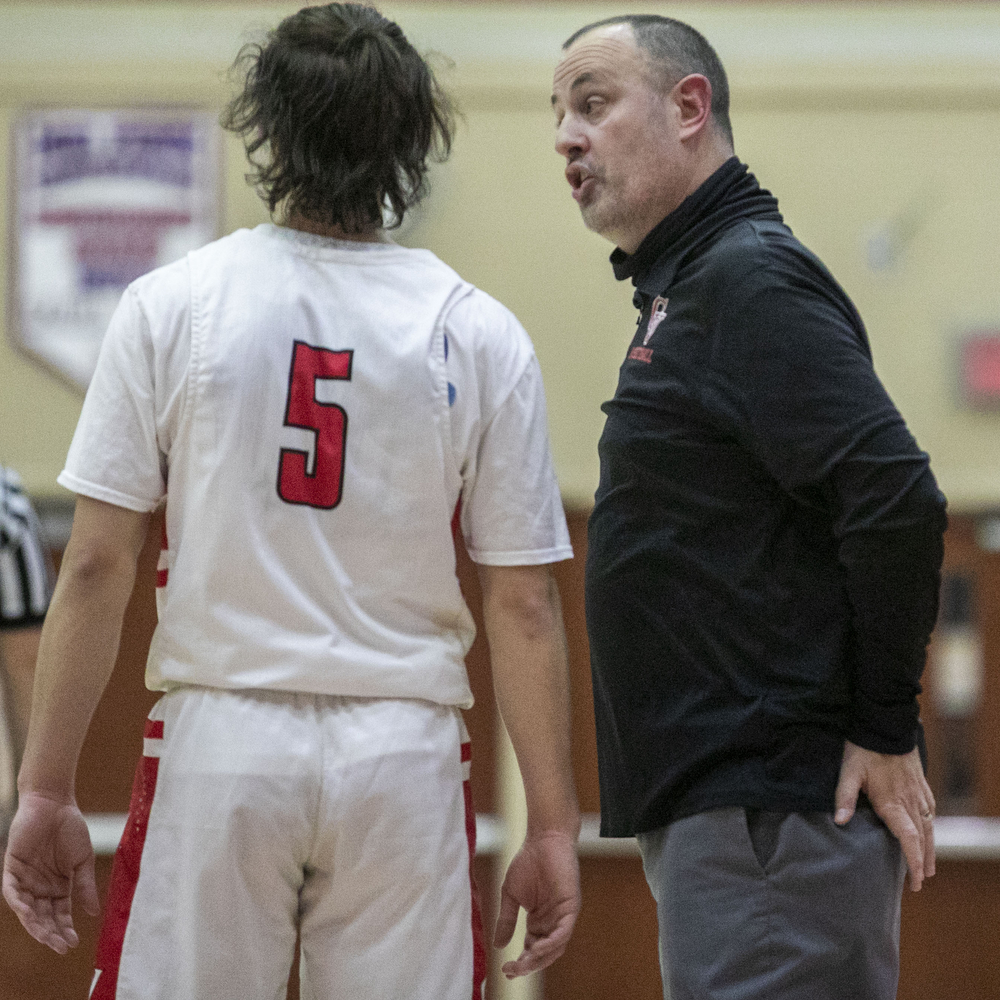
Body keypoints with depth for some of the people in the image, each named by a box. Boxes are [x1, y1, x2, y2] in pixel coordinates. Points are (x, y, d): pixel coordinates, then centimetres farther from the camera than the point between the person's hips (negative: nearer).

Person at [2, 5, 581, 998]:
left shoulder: (171, 305, -1)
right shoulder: (479, 334, 0)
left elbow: (95, 567, -3)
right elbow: (523, 605, 0)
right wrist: (551, 824, 5)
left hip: (219, 740, -1)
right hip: (405, 755, 1)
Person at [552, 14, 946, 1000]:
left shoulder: (749, 279, -12)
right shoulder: (684, 289, 19)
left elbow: (895, 500, -22)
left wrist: (884, 732, -16)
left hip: (772, 808, -10)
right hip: (708, 803, 10)